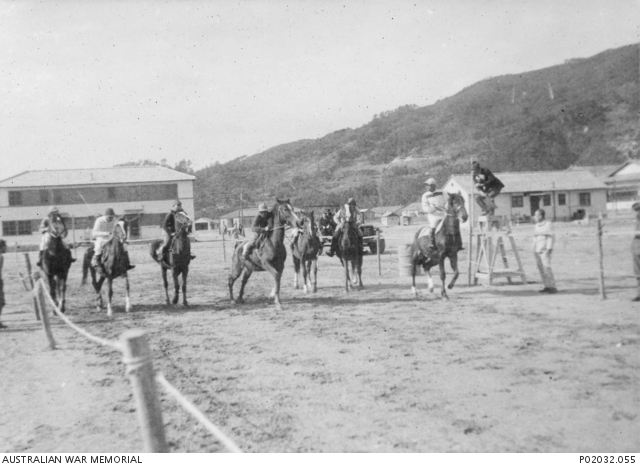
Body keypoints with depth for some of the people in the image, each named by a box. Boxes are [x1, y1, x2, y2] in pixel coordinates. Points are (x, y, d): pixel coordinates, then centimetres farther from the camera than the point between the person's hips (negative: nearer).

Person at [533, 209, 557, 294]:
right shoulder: (537, 225, 14)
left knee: (546, 268, -14)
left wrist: (548, 250, -19)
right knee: (541, 269, 4)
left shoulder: (548, 224, -8)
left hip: (544, 250, -8)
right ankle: (547, 287, 6)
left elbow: (551, 237, -12)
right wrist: (534, 250, 14)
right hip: (537, 250, 8)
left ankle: (553, 287, -12)